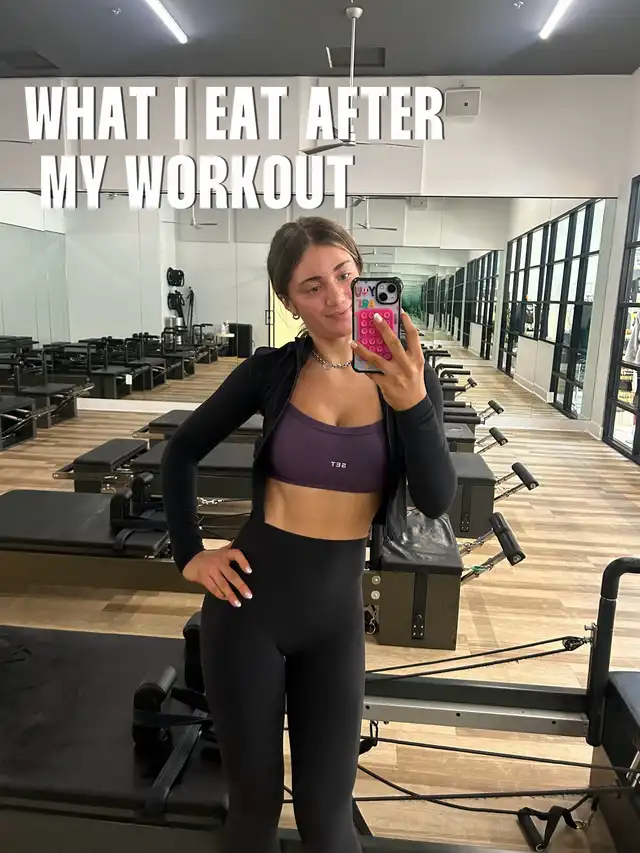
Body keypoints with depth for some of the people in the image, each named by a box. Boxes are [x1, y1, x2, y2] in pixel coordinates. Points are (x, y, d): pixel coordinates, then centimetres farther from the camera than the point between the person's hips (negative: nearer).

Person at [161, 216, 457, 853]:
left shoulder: (408, 377, -4)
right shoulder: (271, 370, -6)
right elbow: (181, 452, 6)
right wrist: (189, 554, 0)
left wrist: (413, 404, -30)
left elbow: (436, 502, -14)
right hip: (250, 599, 0)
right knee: (254, 799, 16)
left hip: (335, 611, 1)